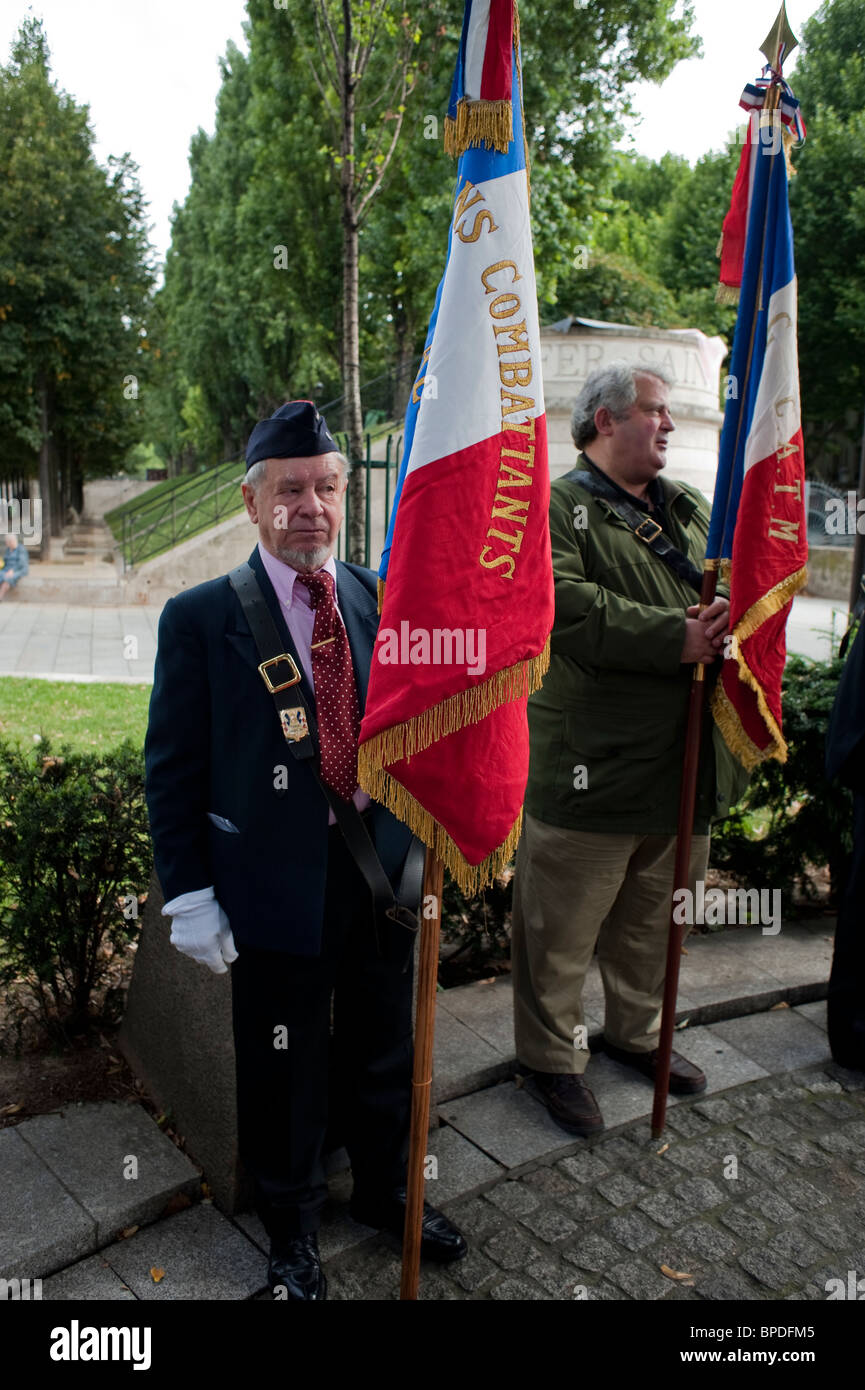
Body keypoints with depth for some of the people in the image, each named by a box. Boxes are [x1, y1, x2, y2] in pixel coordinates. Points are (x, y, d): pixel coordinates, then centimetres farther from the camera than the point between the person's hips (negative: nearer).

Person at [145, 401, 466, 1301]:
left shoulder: (377, 600, 2)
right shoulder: (201, 617, -9)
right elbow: (172, 769, -7)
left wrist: (418, 839, 5)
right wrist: (189, 895, -9)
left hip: (382, 873, 4)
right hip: (276, 885, -3)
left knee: (385, 1051, 21)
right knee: (284, 1073, 15)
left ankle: (386, 1193, 49)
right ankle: (292, 1229, 42)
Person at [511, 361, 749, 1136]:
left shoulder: (690, 508, 17)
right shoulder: (555, 509, -9)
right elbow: (567, 607, -24)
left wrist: (723, 618, -9)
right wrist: (676, 637, -24)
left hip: (680, 763, 8)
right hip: (589, 766, -7)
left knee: (652, 917, 22)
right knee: (563, 927, 6)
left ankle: (637, 1031, 43)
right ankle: (554, 1057, 26)